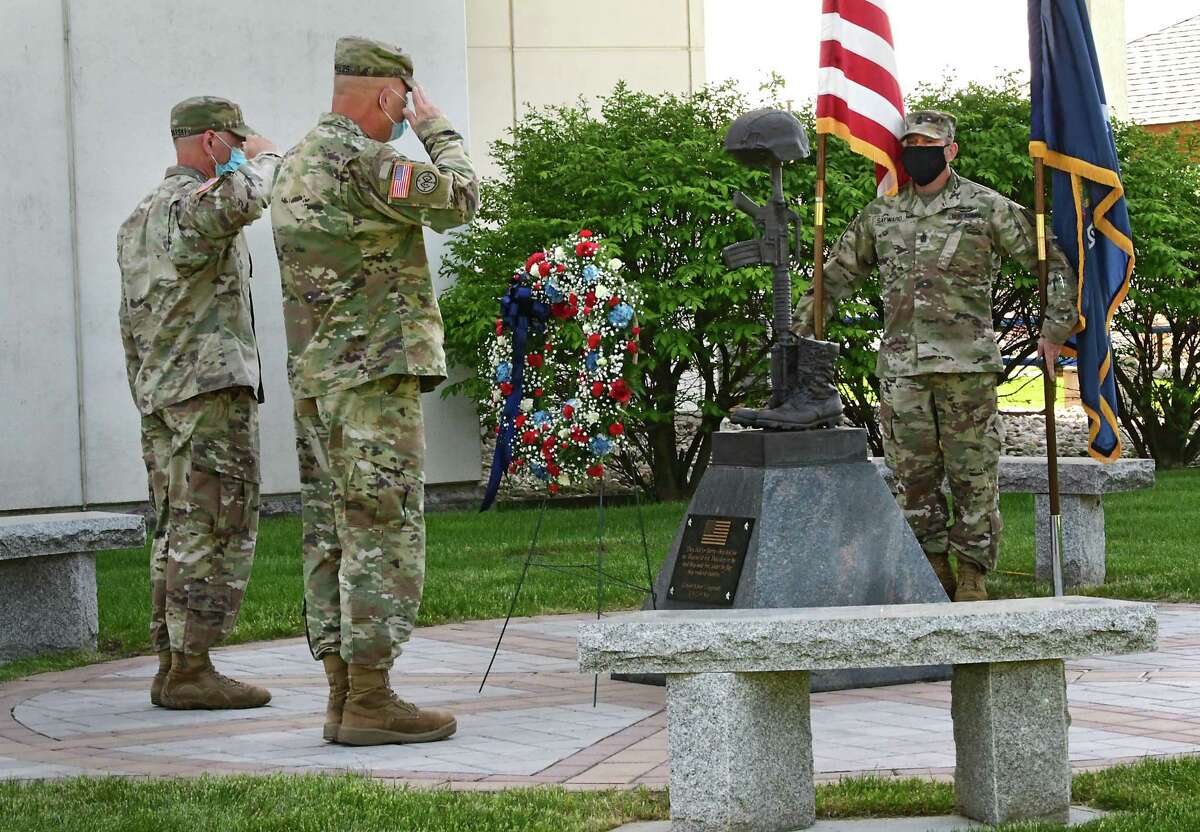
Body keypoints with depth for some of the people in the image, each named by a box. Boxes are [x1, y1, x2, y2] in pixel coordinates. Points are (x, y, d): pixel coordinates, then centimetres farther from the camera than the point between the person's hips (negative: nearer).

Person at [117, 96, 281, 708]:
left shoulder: (138, 217, 20)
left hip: (160, 394, 9)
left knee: (176, 531, 10)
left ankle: (172, 666, 11)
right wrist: (264, 158, -11)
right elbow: (239, 201, -33)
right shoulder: (197, 202, -9)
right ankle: (190, 670, -9)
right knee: (216, 532, -7)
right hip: (213, 385, -9)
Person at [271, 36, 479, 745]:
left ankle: (343, 695, 12)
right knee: (384, 532, -7)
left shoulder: (297, 163, 16)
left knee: (333, 534, 9)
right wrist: (437, 129, 7)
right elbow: (458, 200, -8)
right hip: (375, 373, -10)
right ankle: (370, 702, -8)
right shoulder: (360, 159, -14)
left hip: (314, 374, 10)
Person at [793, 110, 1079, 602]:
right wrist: (799, 330, 17)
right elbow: (836, 275, 23)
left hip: (967, 364, -4)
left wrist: (1056, 328, 0)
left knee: (973, 474, -1)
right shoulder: (880, 215, 14)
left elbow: (1051, 261, 6)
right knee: (914, 476, 4)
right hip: (900, 368, 4)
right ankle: (934, 573, 14)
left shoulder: (986, 207, 2)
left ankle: (972, 576, 6)